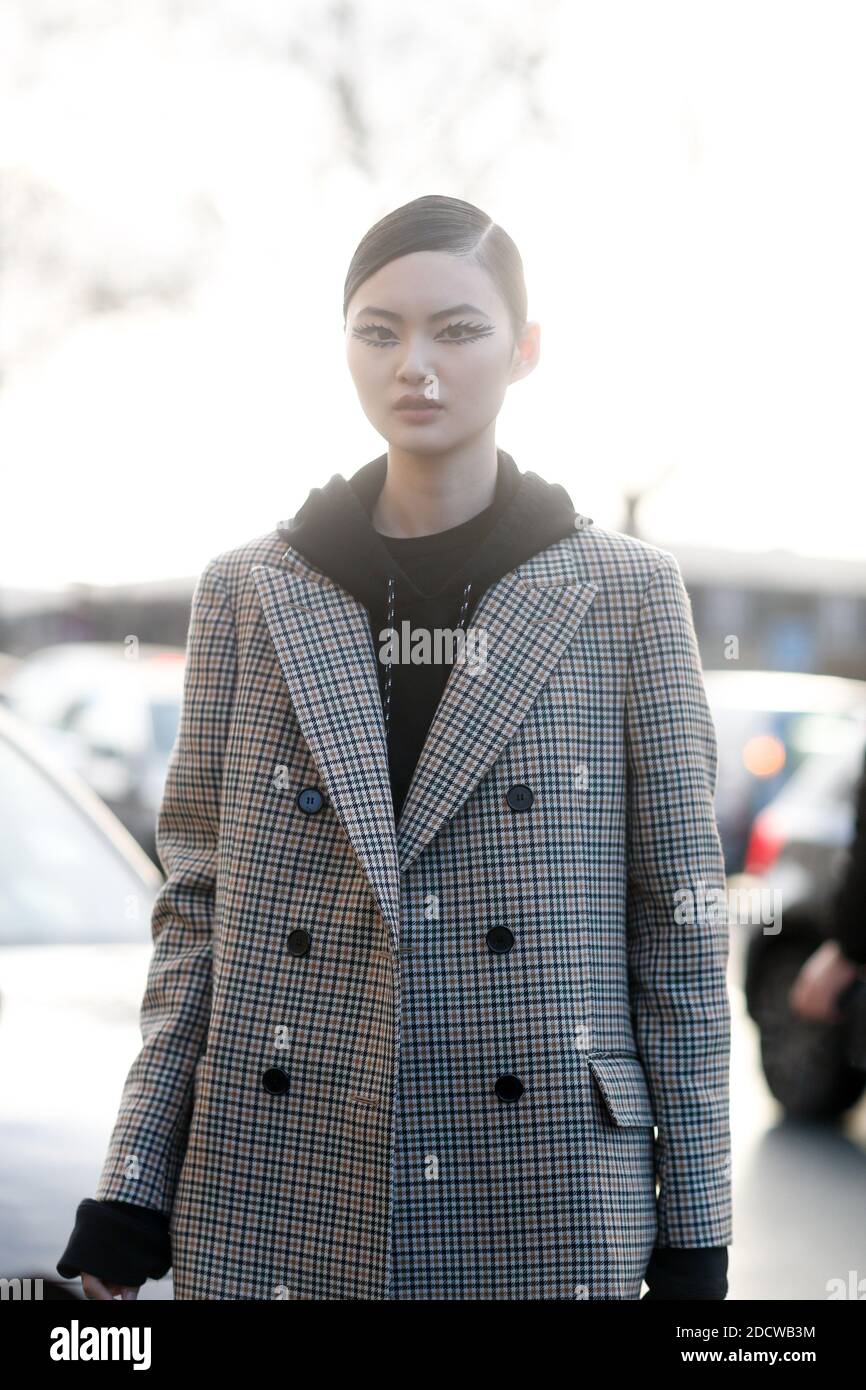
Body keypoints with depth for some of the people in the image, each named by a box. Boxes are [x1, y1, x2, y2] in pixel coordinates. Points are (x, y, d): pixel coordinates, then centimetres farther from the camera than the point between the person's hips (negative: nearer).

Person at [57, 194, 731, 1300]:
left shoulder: (627, 593, 1)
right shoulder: (246, 594, 5)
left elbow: (677, 915, 1)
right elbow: (200, 900, 7)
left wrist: (693, 1228, 0)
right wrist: (133, 1189, 1)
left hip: (544, 1199, -1)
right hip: (281, 1190, 1)